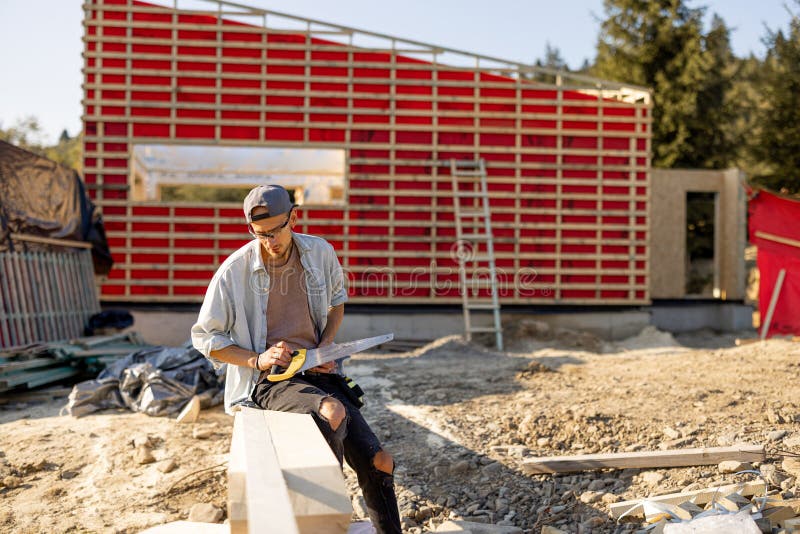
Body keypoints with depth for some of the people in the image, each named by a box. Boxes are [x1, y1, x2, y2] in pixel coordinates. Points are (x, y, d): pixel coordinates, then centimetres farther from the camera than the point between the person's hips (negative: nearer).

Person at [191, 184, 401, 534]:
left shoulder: (320, 252, 1)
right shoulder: (234, 271, -9)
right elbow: (204, 337, 0)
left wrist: (325, 347, 1)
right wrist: (257, 359, -15)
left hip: (318, 373, 4)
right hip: (267, 382, -4)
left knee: (378, 463, -5)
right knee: (332, 412, -35)